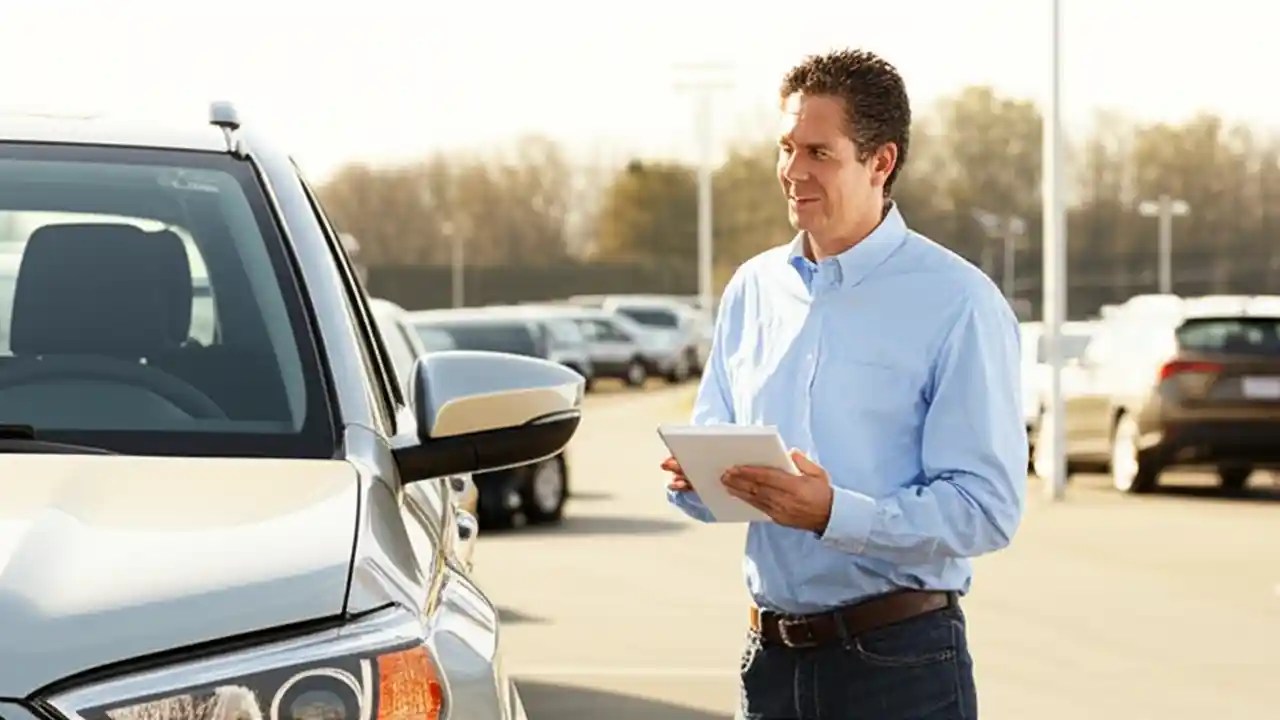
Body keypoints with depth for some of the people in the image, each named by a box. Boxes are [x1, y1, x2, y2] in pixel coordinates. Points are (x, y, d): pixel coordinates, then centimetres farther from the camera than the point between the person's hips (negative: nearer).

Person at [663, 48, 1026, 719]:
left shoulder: (957, 301, -9)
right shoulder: (752, 288, 10)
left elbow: (987, 507, -15)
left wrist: (835, 514, -26)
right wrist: (693, 475, -8)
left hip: (901, 660, -5)